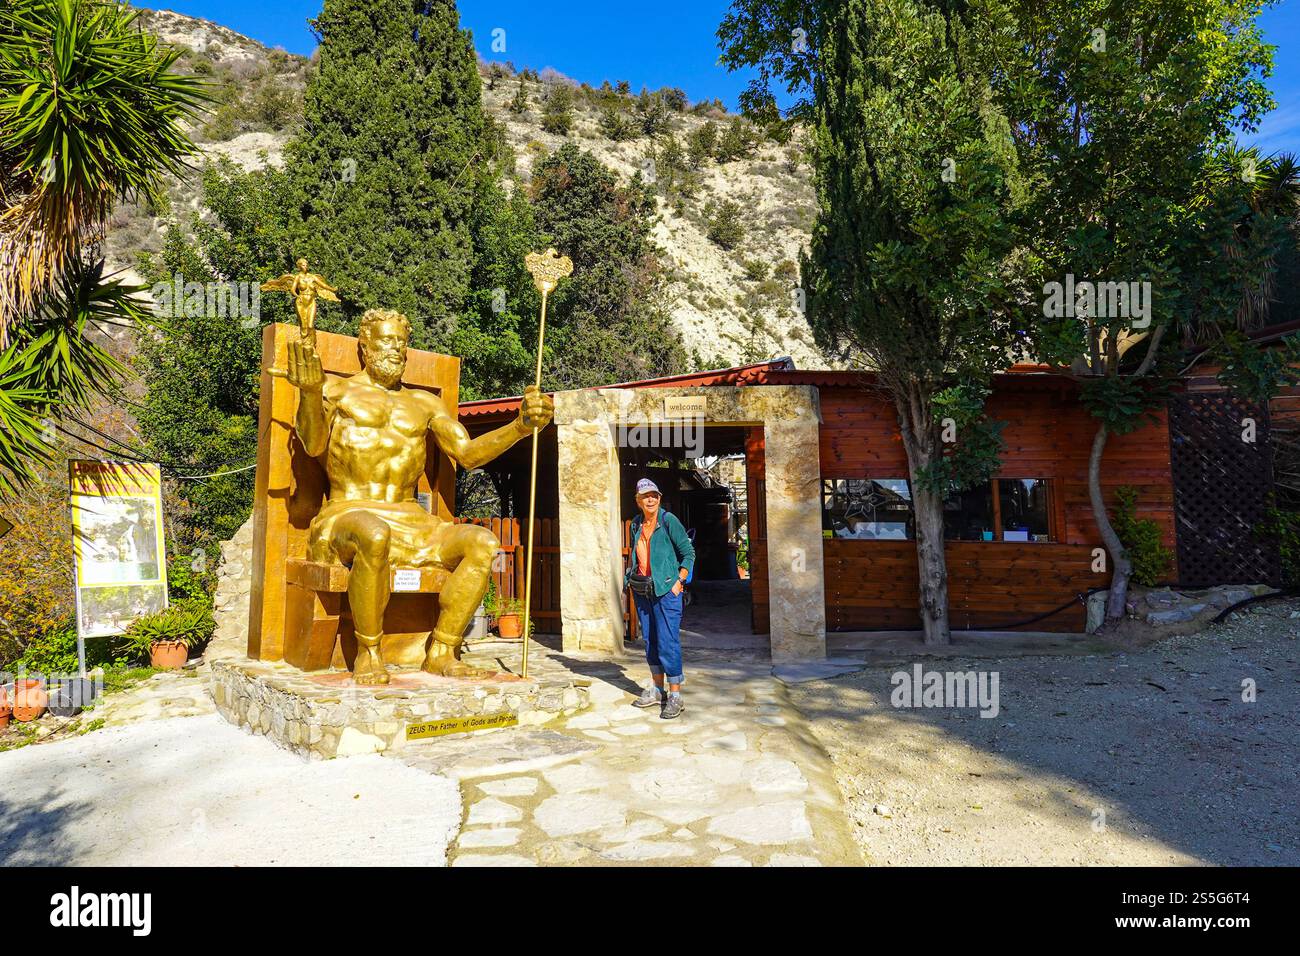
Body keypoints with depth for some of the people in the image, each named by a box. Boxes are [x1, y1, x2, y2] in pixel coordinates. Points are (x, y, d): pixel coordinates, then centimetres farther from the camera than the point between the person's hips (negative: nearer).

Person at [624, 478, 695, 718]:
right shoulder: (636, 524, 10)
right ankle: (657, 691, 23)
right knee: (650, 641, 12)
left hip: (665, 589, -6)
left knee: (667, 642, -8)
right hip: (642, 590, 7)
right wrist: (631, 578, 15)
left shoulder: (668, 520, -8)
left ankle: (675, 696, 0)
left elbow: (688, 552, -5)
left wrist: (679, 581, -11)